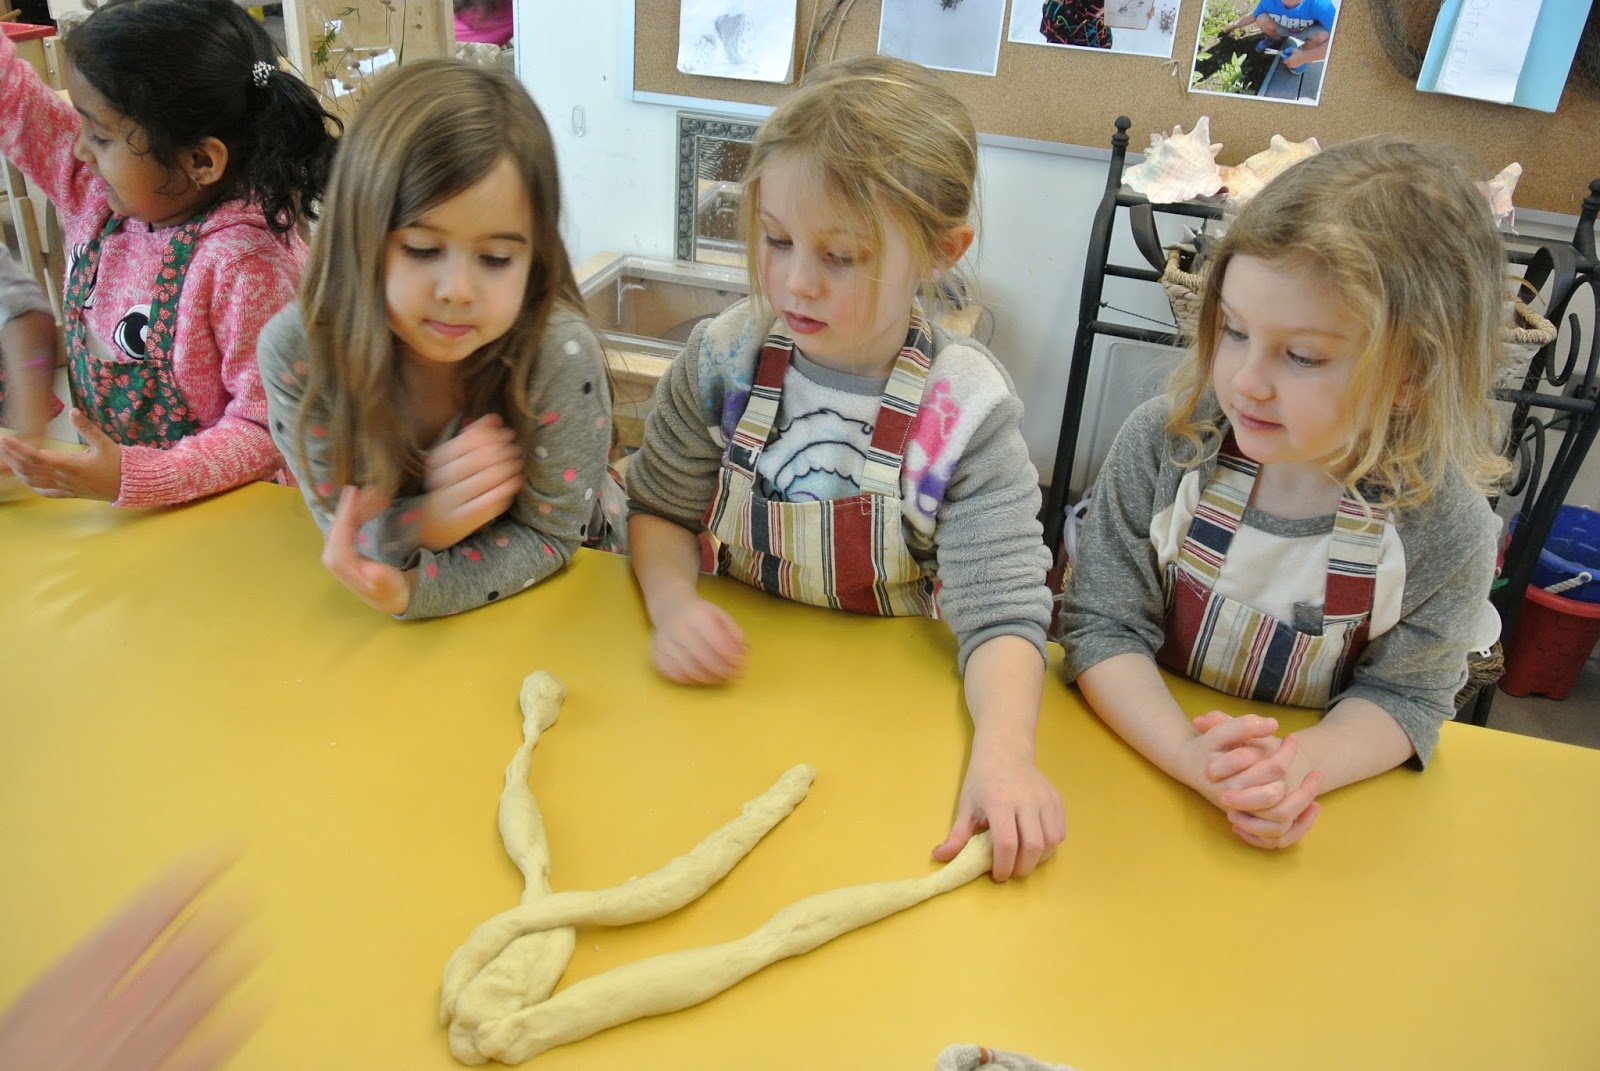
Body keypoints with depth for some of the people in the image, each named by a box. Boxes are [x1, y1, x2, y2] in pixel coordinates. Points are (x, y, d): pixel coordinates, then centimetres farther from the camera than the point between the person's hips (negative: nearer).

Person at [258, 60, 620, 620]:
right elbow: (345, 526, -14)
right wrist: (428, 520, -36)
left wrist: (412, 589, -34)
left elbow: (546, 538, -18)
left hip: (551, 588, -1)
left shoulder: (562, 356, -29)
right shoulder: (296, 348, -22)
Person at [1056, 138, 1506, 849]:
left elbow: (1402, 695, -3)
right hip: (1140, 757, -2)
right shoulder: (1163, 443, -14)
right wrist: (1188, 754, -27)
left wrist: (1305, 764, -24)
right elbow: (1102, 627, -12)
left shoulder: (1446, 529, -14)